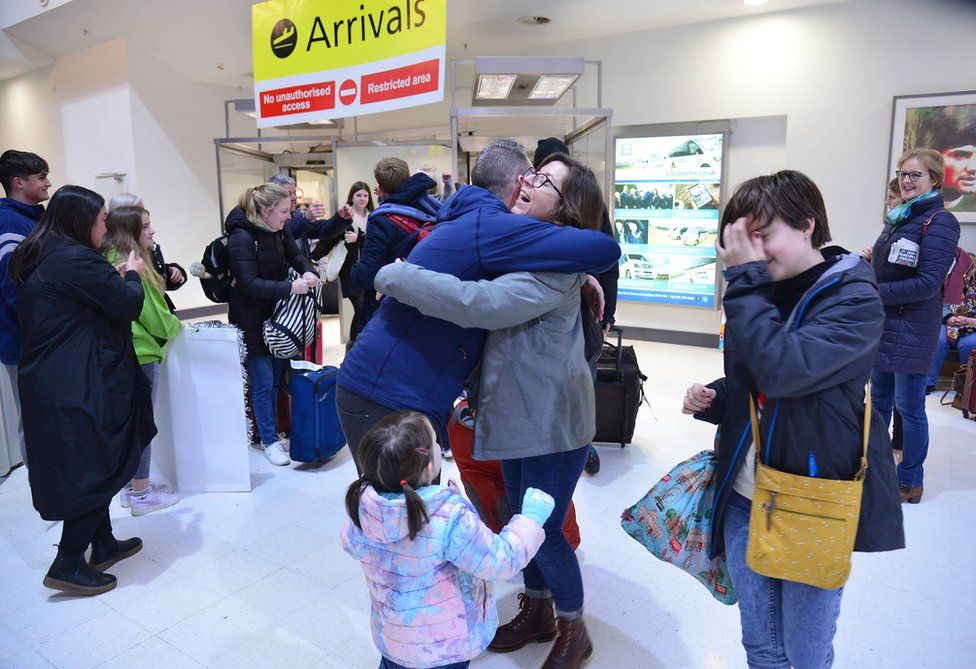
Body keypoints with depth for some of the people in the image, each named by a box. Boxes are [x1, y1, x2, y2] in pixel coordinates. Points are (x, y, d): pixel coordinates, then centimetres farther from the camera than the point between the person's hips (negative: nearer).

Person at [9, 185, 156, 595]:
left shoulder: (38, 260, 12)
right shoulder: (76, 260, -19)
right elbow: (129, 305, -15)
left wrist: (115, 278, 14)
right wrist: (132, 275, 3)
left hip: (49, 382, 10)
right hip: (77, 388, -10)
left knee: (93, 468, 19)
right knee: (96, 472, 2)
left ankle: (103, 545, 32)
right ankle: (67, 565, 11)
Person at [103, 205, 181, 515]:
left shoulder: (109, 262, 9)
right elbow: (152, 313, -13)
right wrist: (175, 327, 6)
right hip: (140, 353, -9)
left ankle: (131, 485, 28)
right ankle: (141, 495, 12)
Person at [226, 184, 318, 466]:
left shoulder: (280, 229, 1)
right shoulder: (242, 237, -20)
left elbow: (295, 256, 14)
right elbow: (249, 284, -25)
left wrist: (307, 271, -8)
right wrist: (290, 287, -30)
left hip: (275, 314, 7)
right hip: (252, 319, -7)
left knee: (276, 377, 13)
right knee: (263, 383, 0)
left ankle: (270, 432, 26)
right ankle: (269, 441, 14)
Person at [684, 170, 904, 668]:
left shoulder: (855, 299, -15)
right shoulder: (762, 293, 6)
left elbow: (782, 371, -32)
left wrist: (745, 277, -25)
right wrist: (713, 398, -2)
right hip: (744, 500, 6)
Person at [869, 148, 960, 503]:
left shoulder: (939, 221, -10)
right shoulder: (898, 218, 14)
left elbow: (928, 282, -18)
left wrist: (874, 293, -18)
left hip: (912, 327, -8)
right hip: (884, 324, 8)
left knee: (909, 406, 0)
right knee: (879, 398, 16)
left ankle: (910, 482, 14)